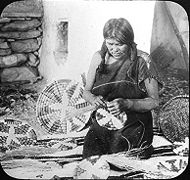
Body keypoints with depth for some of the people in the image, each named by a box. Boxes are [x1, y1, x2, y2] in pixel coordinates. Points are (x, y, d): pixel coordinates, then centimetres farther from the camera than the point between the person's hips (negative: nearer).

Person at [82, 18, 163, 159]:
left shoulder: (142, 61, -6)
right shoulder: (99, 58, 4)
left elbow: (154, 101, -4)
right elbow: (86, 91, 13)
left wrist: (127, 104, -21)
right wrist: (93, 99, -12)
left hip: (133, 124, -3)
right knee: (90, 155, -19)